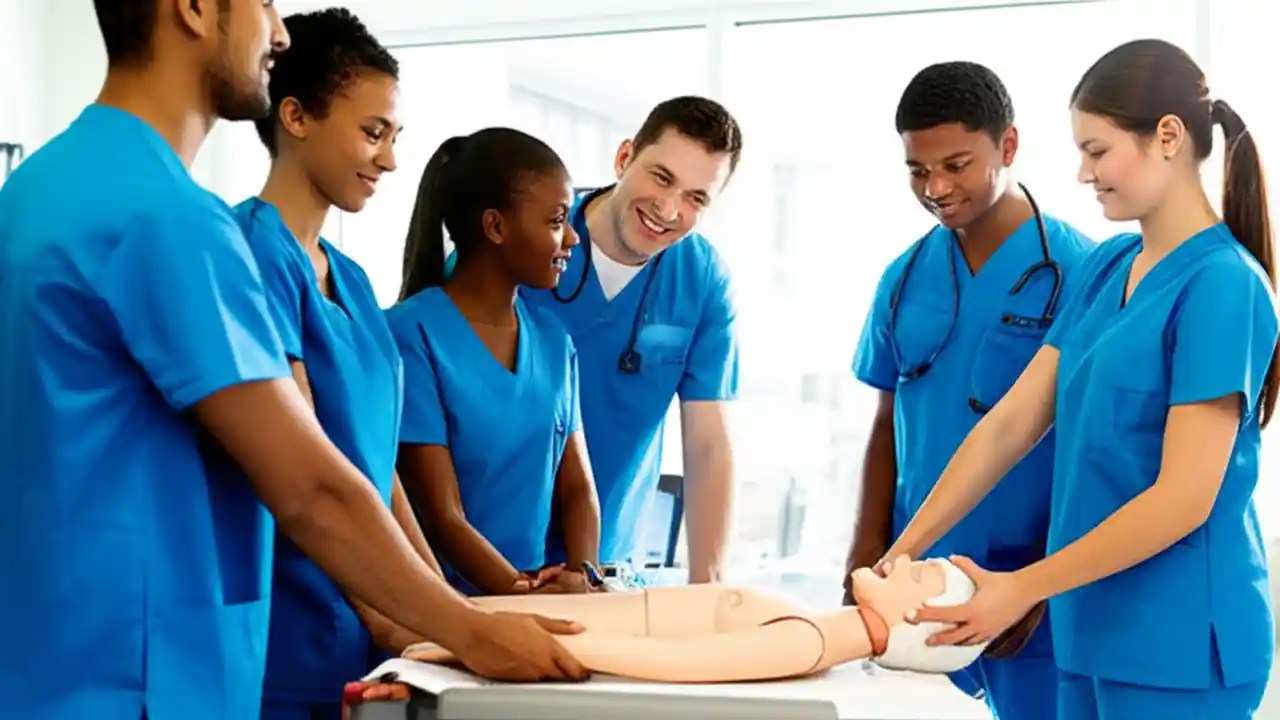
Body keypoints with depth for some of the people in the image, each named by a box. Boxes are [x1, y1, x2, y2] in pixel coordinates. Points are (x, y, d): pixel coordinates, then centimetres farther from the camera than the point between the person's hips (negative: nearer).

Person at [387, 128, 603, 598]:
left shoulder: (554, 342, 10)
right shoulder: (413, 334, -10)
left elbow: (578, 488, 10)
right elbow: (443, 516, -12)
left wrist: (582, 576, -7)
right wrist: (524, 595, -19)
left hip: (545, 599, 5)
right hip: (446, 604, -5)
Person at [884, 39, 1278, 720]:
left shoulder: (1222, 284, -15)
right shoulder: (1106, 266, 8)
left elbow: (1184, 498, -19)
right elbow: (1009, 423, 6)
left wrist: (1022, 589, -16)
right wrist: (903, 550, 1)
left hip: (1176, 642, -7)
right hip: (1094, 625, 7)